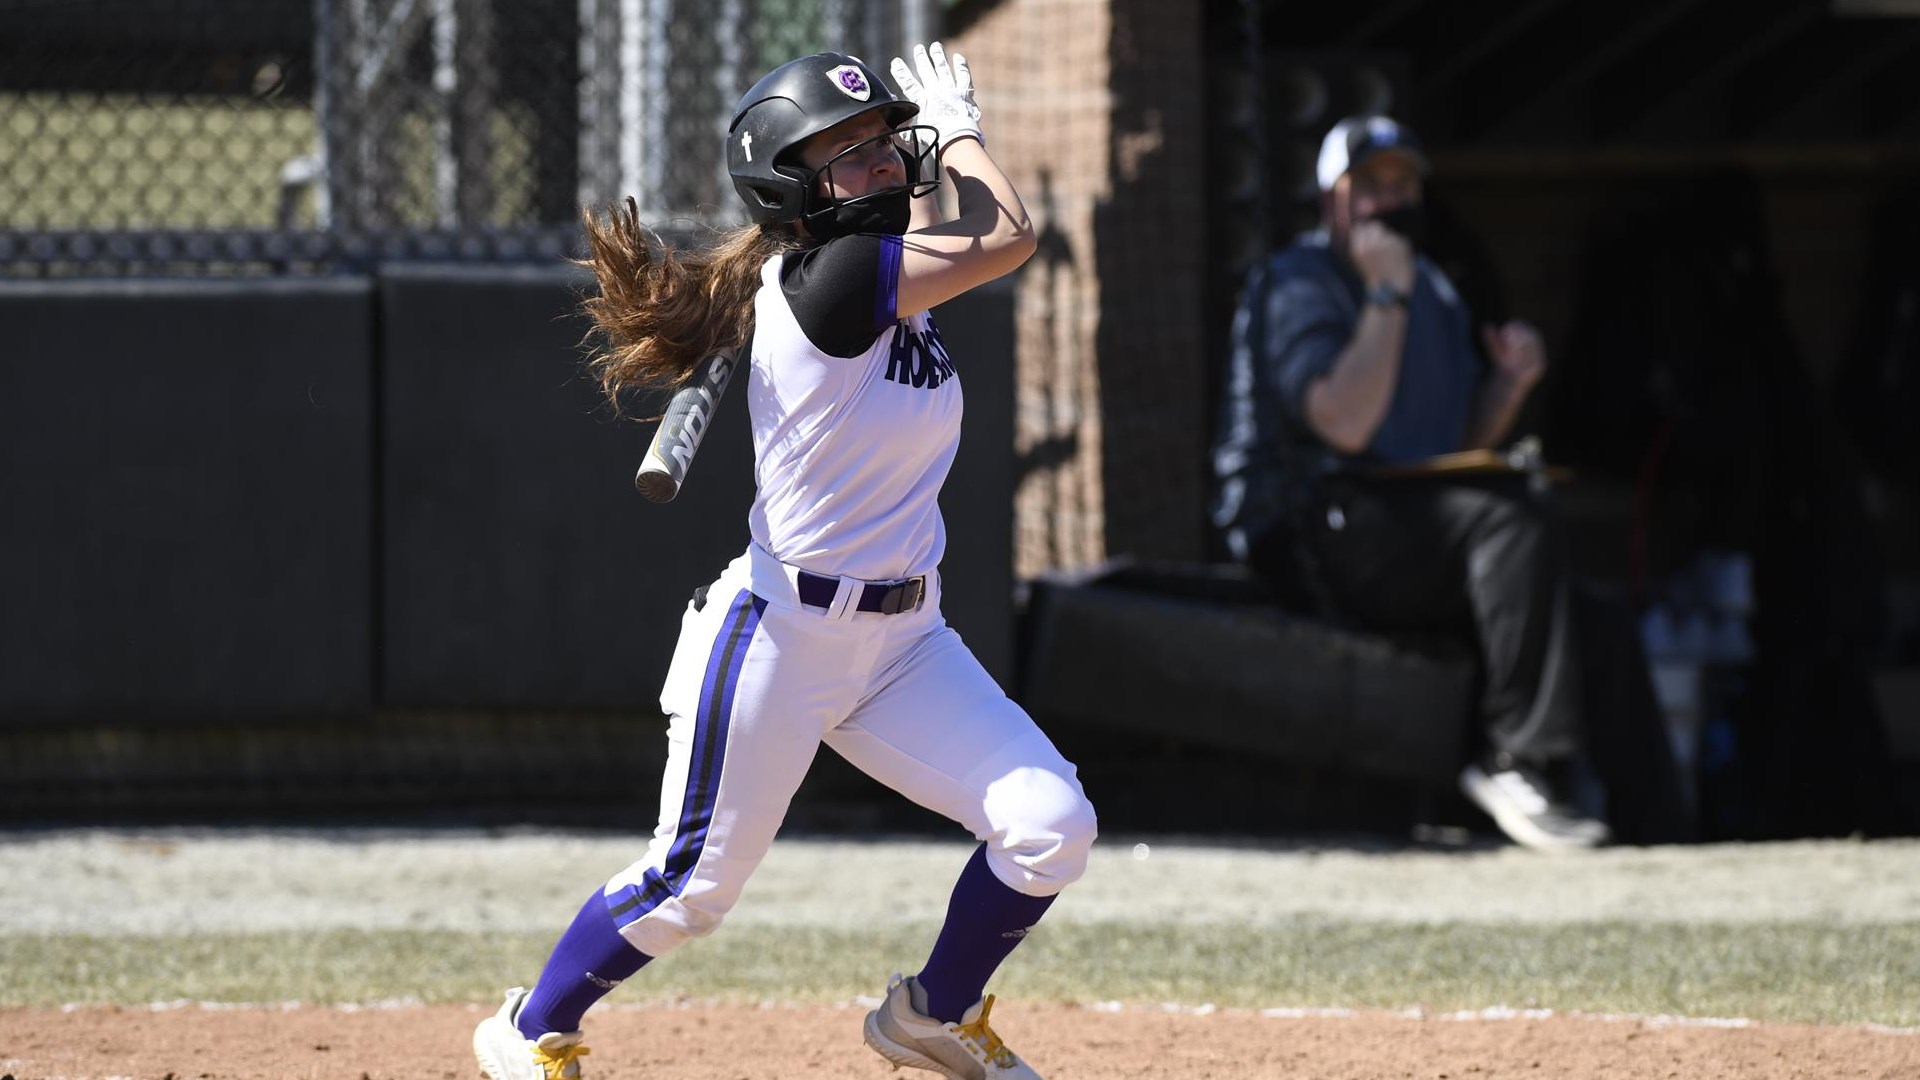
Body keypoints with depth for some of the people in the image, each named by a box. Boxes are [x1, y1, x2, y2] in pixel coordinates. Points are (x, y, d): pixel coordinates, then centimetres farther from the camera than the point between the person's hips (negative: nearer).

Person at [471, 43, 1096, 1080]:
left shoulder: (890, 278, 5)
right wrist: (955, 129, -2)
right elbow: (1006, 238, -17)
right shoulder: (825, 280, -22)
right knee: (692, 885, 3)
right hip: (784, 635, -8)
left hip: (903, 636, 8)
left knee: (1051, 825, -5)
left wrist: (926, 148, 17)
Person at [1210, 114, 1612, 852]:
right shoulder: (1298, 285, -5)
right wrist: (1386, 294, -17)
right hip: (1308, 531, -8)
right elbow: (1345, 422, -21)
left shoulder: (1434, 293, 22)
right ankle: (1525, 757, -29)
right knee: (1508, 518, -28)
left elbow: (1466, 442, 22)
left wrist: (1510, 383, 2)